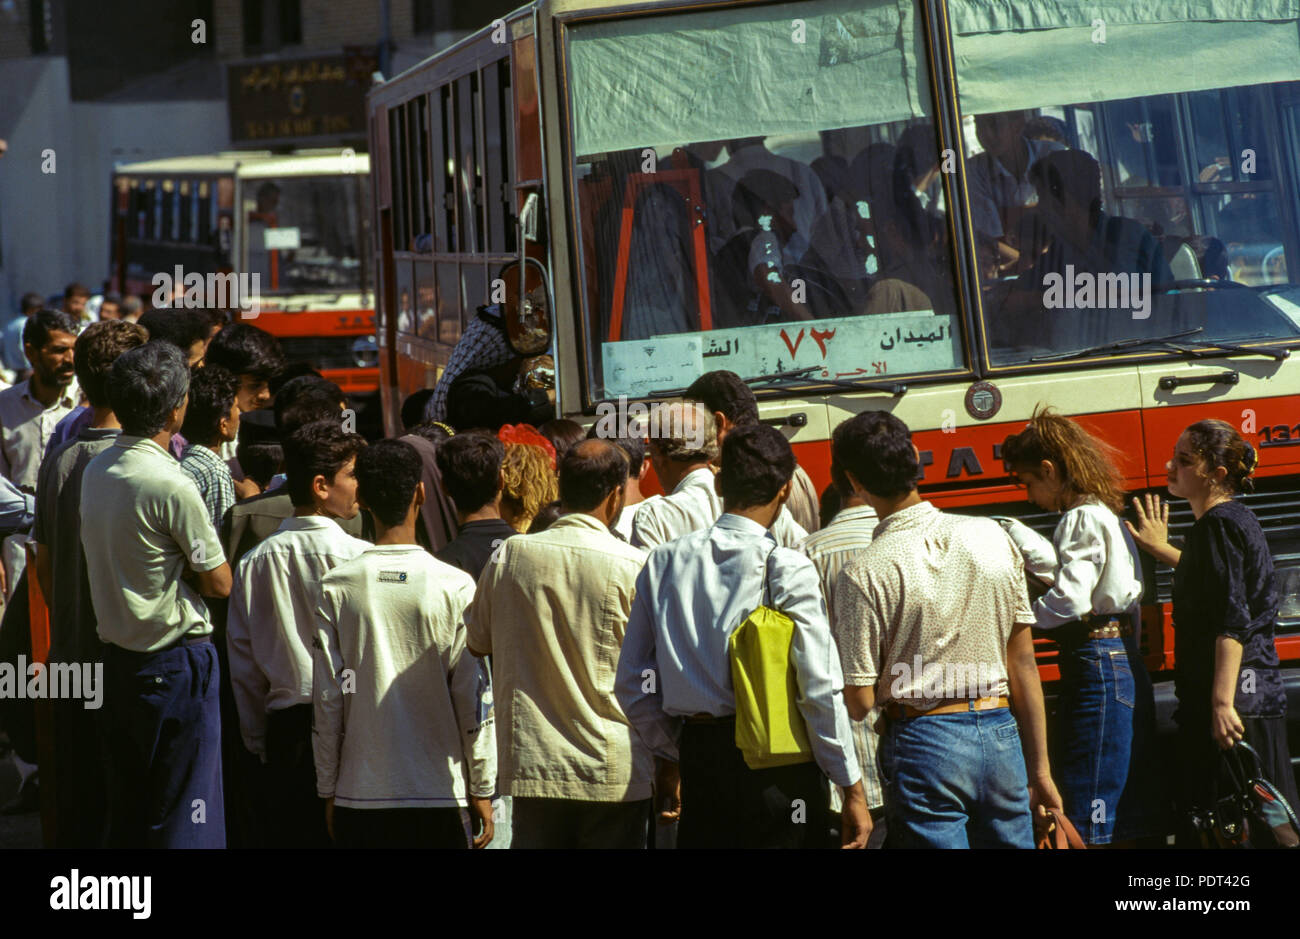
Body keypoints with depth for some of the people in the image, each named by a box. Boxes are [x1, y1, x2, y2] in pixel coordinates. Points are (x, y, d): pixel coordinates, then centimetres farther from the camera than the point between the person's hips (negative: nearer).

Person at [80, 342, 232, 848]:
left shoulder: (96, 470, 5)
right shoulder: (171, 487, -20)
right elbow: (219, 582, -12)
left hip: (118, 654, 8)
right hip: (176, 662, -8)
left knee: (129, 812, 15)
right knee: (185, 821, -3)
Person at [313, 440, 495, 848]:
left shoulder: (336, 589, -2)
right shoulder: (455, 587, -6)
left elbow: (326, 700, 0)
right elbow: (473, 696, -4)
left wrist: (328, 790, 10)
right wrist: (481, 789, 4)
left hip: (360, 799, 1)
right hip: (439, 797, -1)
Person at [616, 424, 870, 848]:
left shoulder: (664, 563, 5)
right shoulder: (787, 569, -9)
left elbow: (630, 685, 8)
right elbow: (820, 689, -11)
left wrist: (667, 757, 21)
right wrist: (852, 789, -4)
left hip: (697, 754, 5)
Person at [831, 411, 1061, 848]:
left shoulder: (864, 574, -12)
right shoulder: (993, 538, 1)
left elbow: (860, 702, -10)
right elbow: (1023, 664, 6)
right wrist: (1039, 767, 12)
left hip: (924, 742, -4)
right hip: (1001, 735, 4)